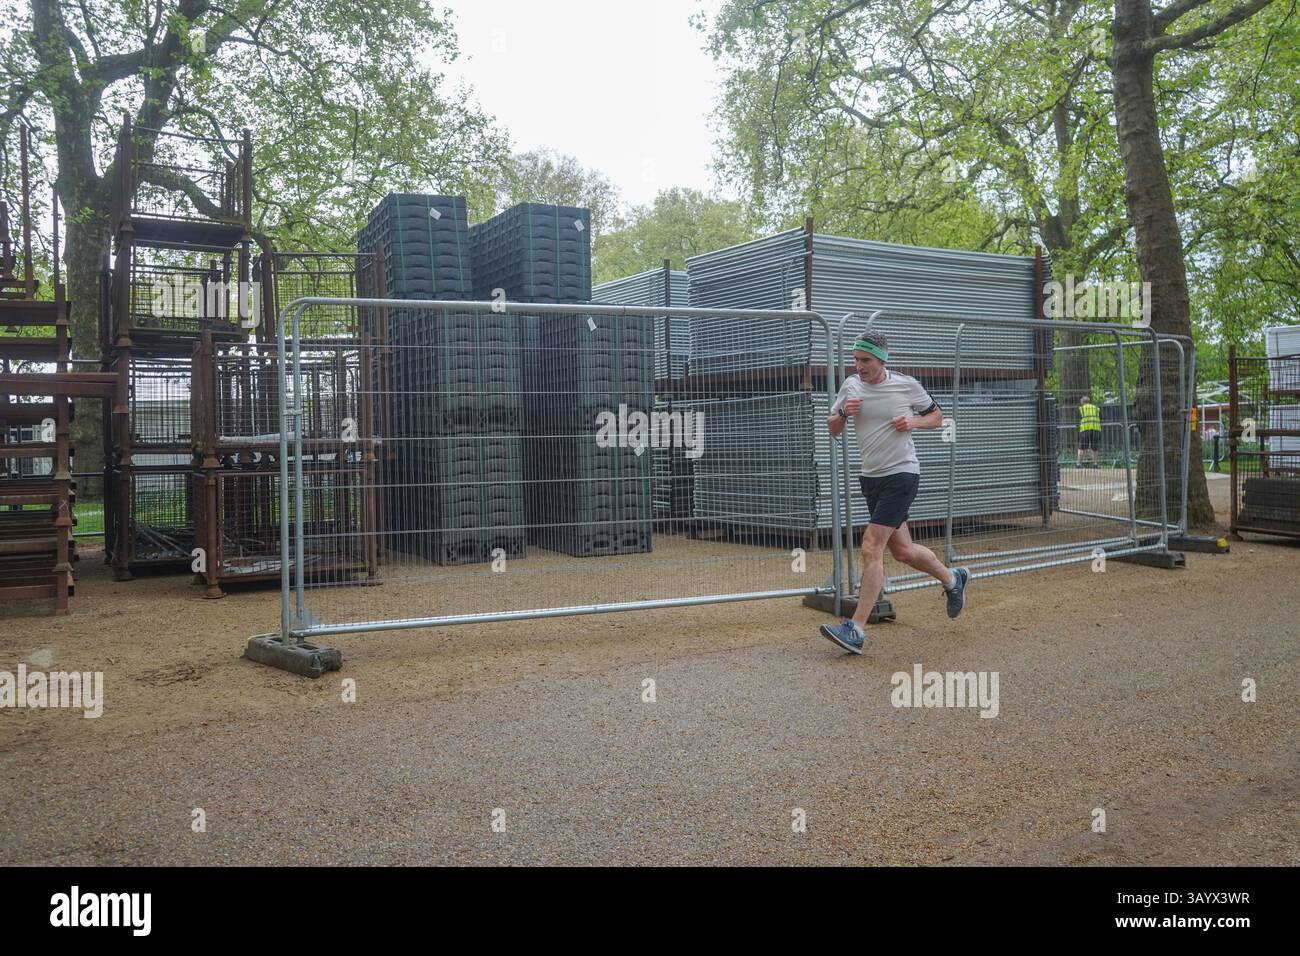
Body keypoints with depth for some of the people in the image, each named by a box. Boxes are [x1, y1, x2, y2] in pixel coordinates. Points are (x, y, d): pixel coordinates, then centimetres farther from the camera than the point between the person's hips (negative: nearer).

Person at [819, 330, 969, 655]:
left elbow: (937, 416, 8)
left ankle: (856, 631, -13)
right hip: (871, 478, 6)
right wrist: (843, 413, -9)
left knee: (871, 548, -15)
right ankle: (953, 579, 42)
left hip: (901, 473, -6)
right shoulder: (851, 386, 4)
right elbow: (833, 430, 12)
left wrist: (913, 423, -12)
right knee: (902, 551, 14)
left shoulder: (907, 385, -6)